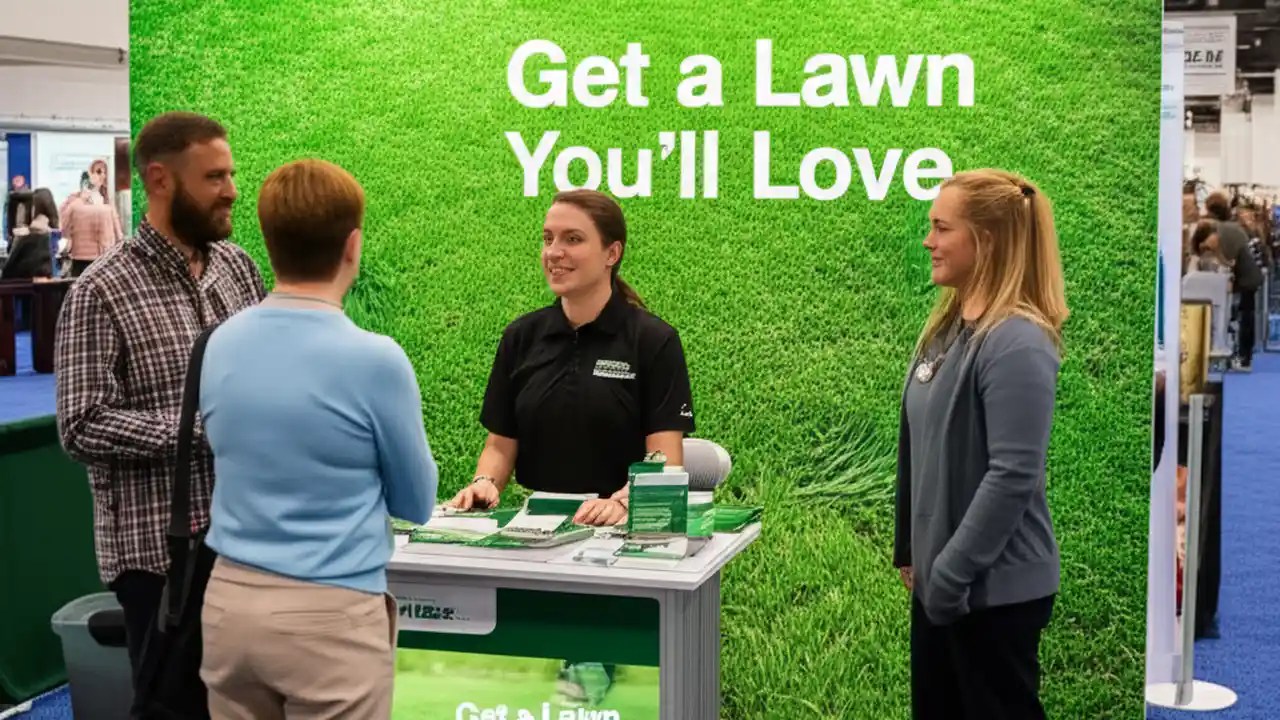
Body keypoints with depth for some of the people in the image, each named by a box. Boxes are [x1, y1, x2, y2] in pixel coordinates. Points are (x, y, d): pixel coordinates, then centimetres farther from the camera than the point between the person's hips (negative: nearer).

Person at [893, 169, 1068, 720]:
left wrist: (951, 574, -20)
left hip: (996, 588, -8)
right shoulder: (947, 328, 7)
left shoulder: (1017, 343, -19)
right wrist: (911, 550, 14)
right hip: (942, 579, 8)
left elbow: (1012, 476, -23)